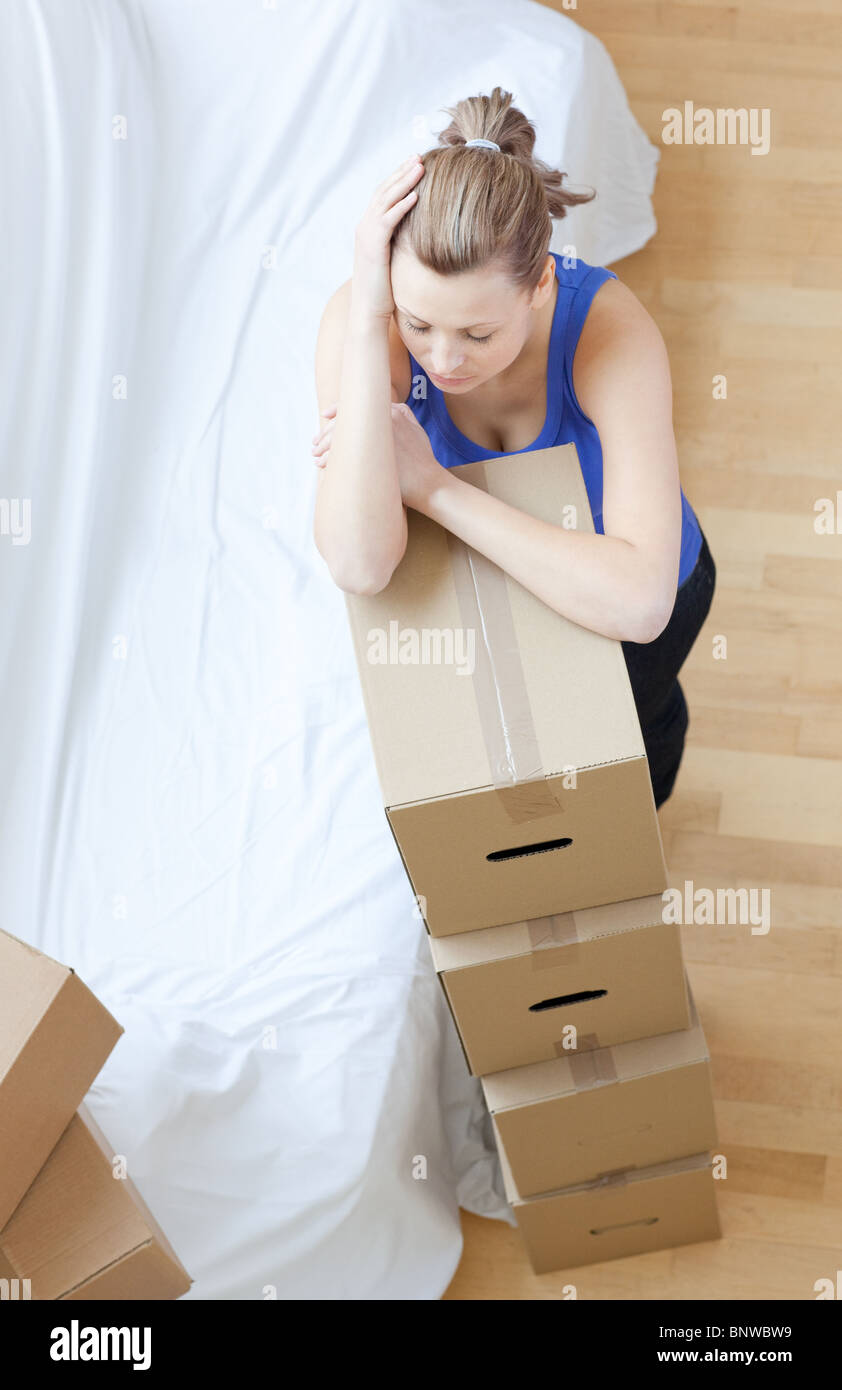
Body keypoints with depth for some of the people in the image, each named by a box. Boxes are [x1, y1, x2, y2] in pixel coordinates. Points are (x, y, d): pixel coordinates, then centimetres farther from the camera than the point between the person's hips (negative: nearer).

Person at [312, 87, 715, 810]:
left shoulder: (612, 328, -41)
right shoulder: (362, 318, -35)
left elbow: (637, 602, -52)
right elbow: (360, 567, -48)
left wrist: (430, 485, -45)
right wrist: (367, 320, -52)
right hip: (485, 568, 2)